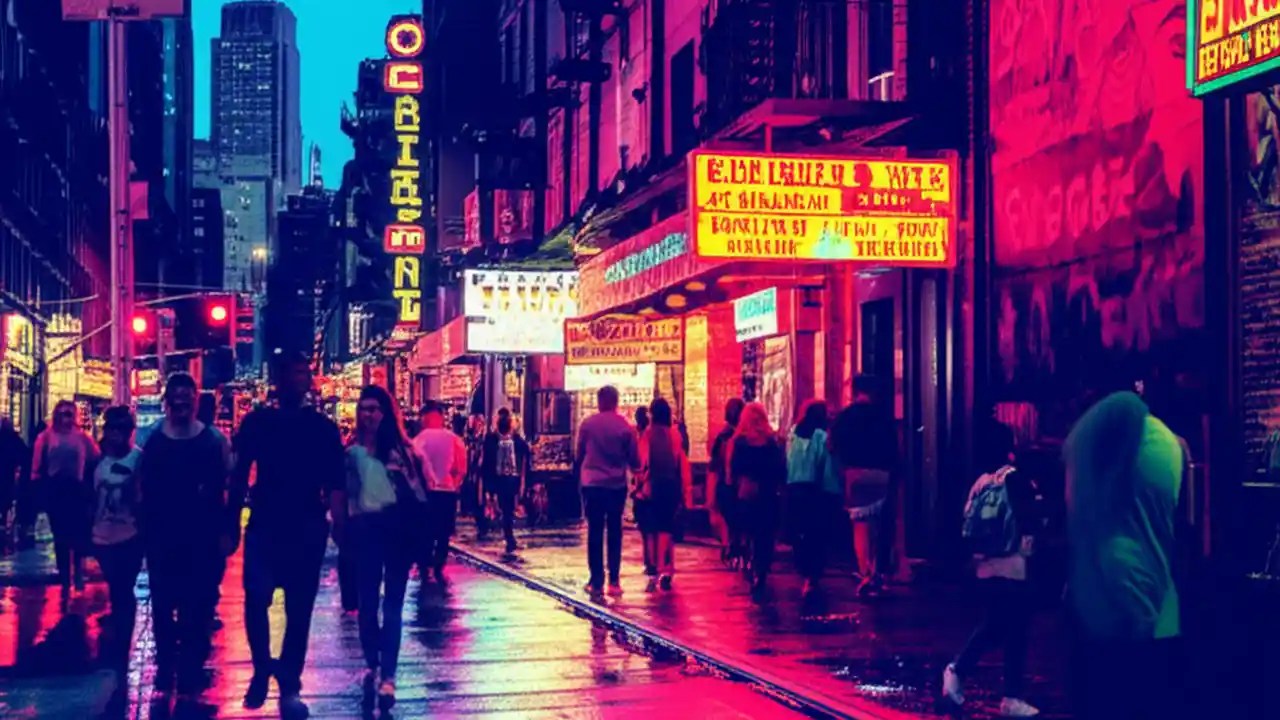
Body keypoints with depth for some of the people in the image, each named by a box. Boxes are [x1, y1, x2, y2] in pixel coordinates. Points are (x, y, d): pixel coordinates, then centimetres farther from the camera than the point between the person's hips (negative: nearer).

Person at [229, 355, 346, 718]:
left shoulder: (323, 427, 5)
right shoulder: (257, 422, 5)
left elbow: (335, 483, 0)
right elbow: (239, 476, 5)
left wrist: (338, 525, -12)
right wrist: (232, 523, 0)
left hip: (307, 530, 1)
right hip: (264, 526, 0)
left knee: (299, 610, 3)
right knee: (256, 601, -12)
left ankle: (289, 686, 12)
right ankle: (262, 671, 11)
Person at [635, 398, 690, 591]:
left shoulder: (648, 434, -8)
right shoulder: (676, 435, -1)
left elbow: (642, 463, -11)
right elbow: (683, 464, 2)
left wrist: (638, 483, -1)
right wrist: (685, 490, 9)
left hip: (651, 488, -2)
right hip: (671, 488, 2)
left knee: (650, 529, 9)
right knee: (666, 528, 7)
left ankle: (653, 569, 9)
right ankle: (665, 569, -5)